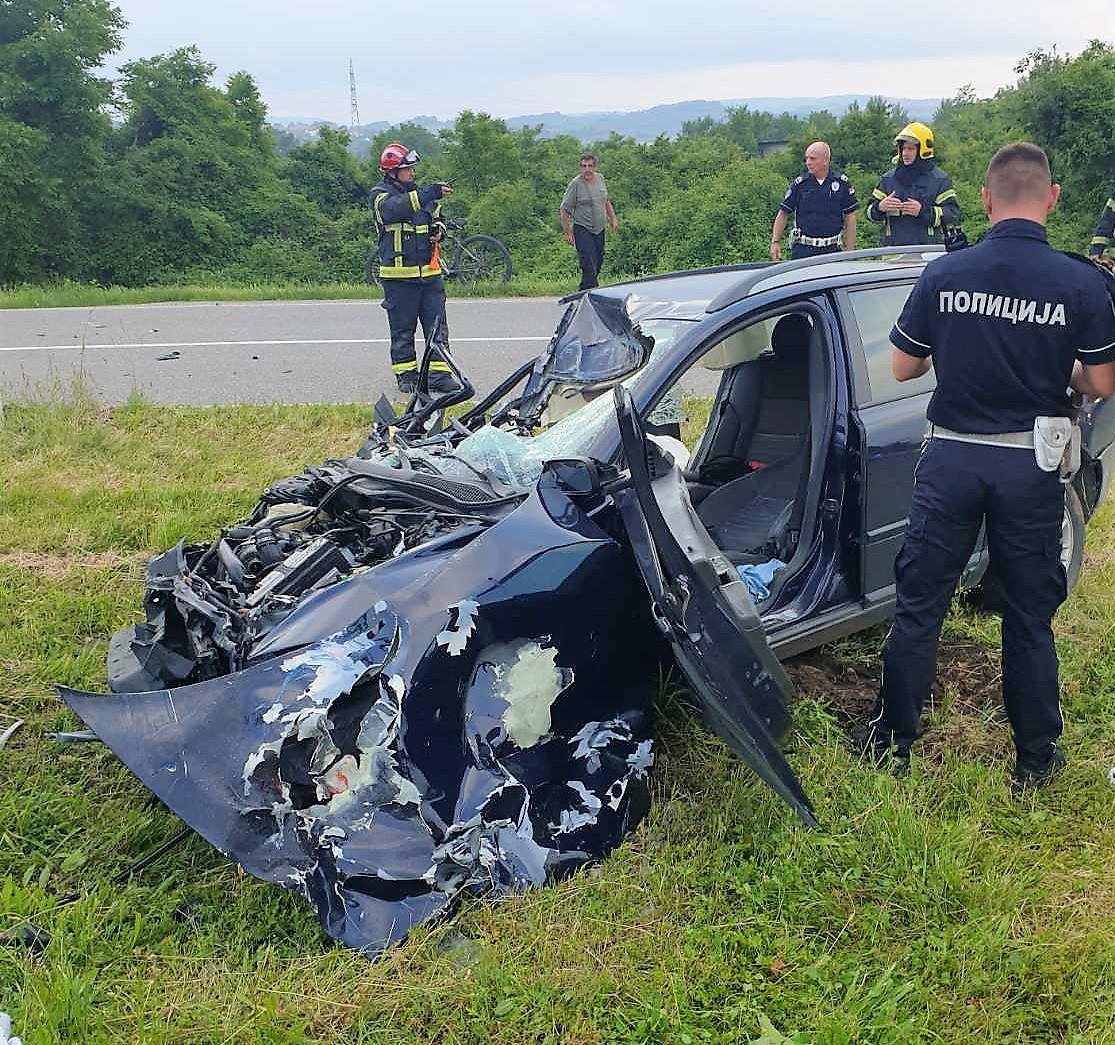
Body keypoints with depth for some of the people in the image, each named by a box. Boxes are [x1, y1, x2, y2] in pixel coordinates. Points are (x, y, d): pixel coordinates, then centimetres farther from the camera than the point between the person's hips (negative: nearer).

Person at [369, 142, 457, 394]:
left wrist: (438, 229, 4)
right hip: (398, 276, -5)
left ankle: (440, 374, 3)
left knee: (437, 327, 0)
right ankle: (406, 376, 14)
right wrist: (428, 194, -36)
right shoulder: (380, 194, -3)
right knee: (402, 330, 4)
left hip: (429, 273, 5)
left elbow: (437, 218, 29)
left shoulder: (422, 193, 14)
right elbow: (393, 210, -27)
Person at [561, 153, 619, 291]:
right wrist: (568, 233, -12)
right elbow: (565, 210, -9)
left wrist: (613, 219, 18)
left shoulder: (600, 178, 7)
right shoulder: (576, 184, -11)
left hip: (599, 229, 7)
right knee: (589, 266, -15)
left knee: (598, 263, 11)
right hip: (582, 230, -7)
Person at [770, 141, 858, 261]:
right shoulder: (799, 183, 2)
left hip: (832, 250, 0)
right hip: (803, 250, 0)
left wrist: (849, 252, 1)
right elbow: (783, 214, 7)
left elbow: (850, 219, 5)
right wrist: (775, 242, -5)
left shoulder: (842, 182, 3)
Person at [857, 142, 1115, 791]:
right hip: (1031, 466, 0)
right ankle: (1036, 759, 24)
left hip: (951, 458, 0)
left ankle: (893, 742, 21)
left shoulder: (944, 275, -6)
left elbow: (902, 367, 2)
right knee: (1030, 615, 13)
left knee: (918, 604, 12)